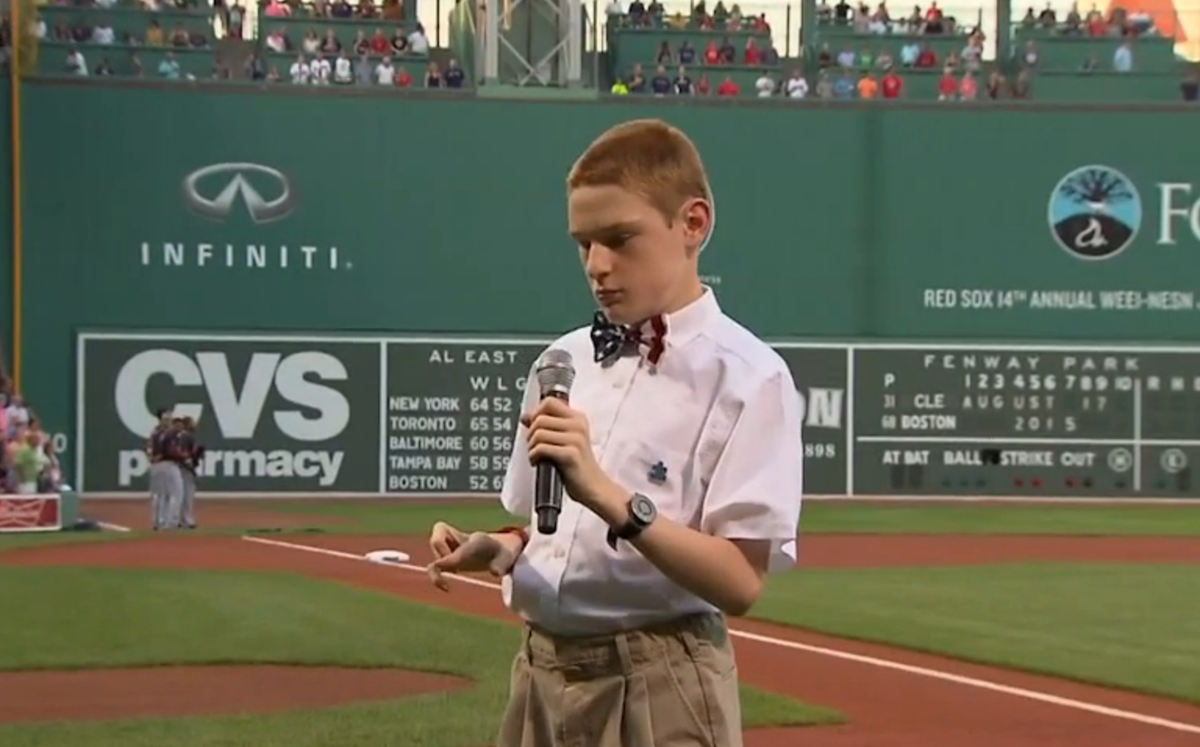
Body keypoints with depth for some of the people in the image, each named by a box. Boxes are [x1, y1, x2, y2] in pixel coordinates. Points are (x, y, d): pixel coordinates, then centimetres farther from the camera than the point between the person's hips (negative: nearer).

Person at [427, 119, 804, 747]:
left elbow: (740, 583, -18)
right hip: (541, 672, 6)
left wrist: (608, 495, -27)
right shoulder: (565, 360, 10)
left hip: (657, 686, -6)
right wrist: (492, 549, -1)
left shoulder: (746, 377, -10)